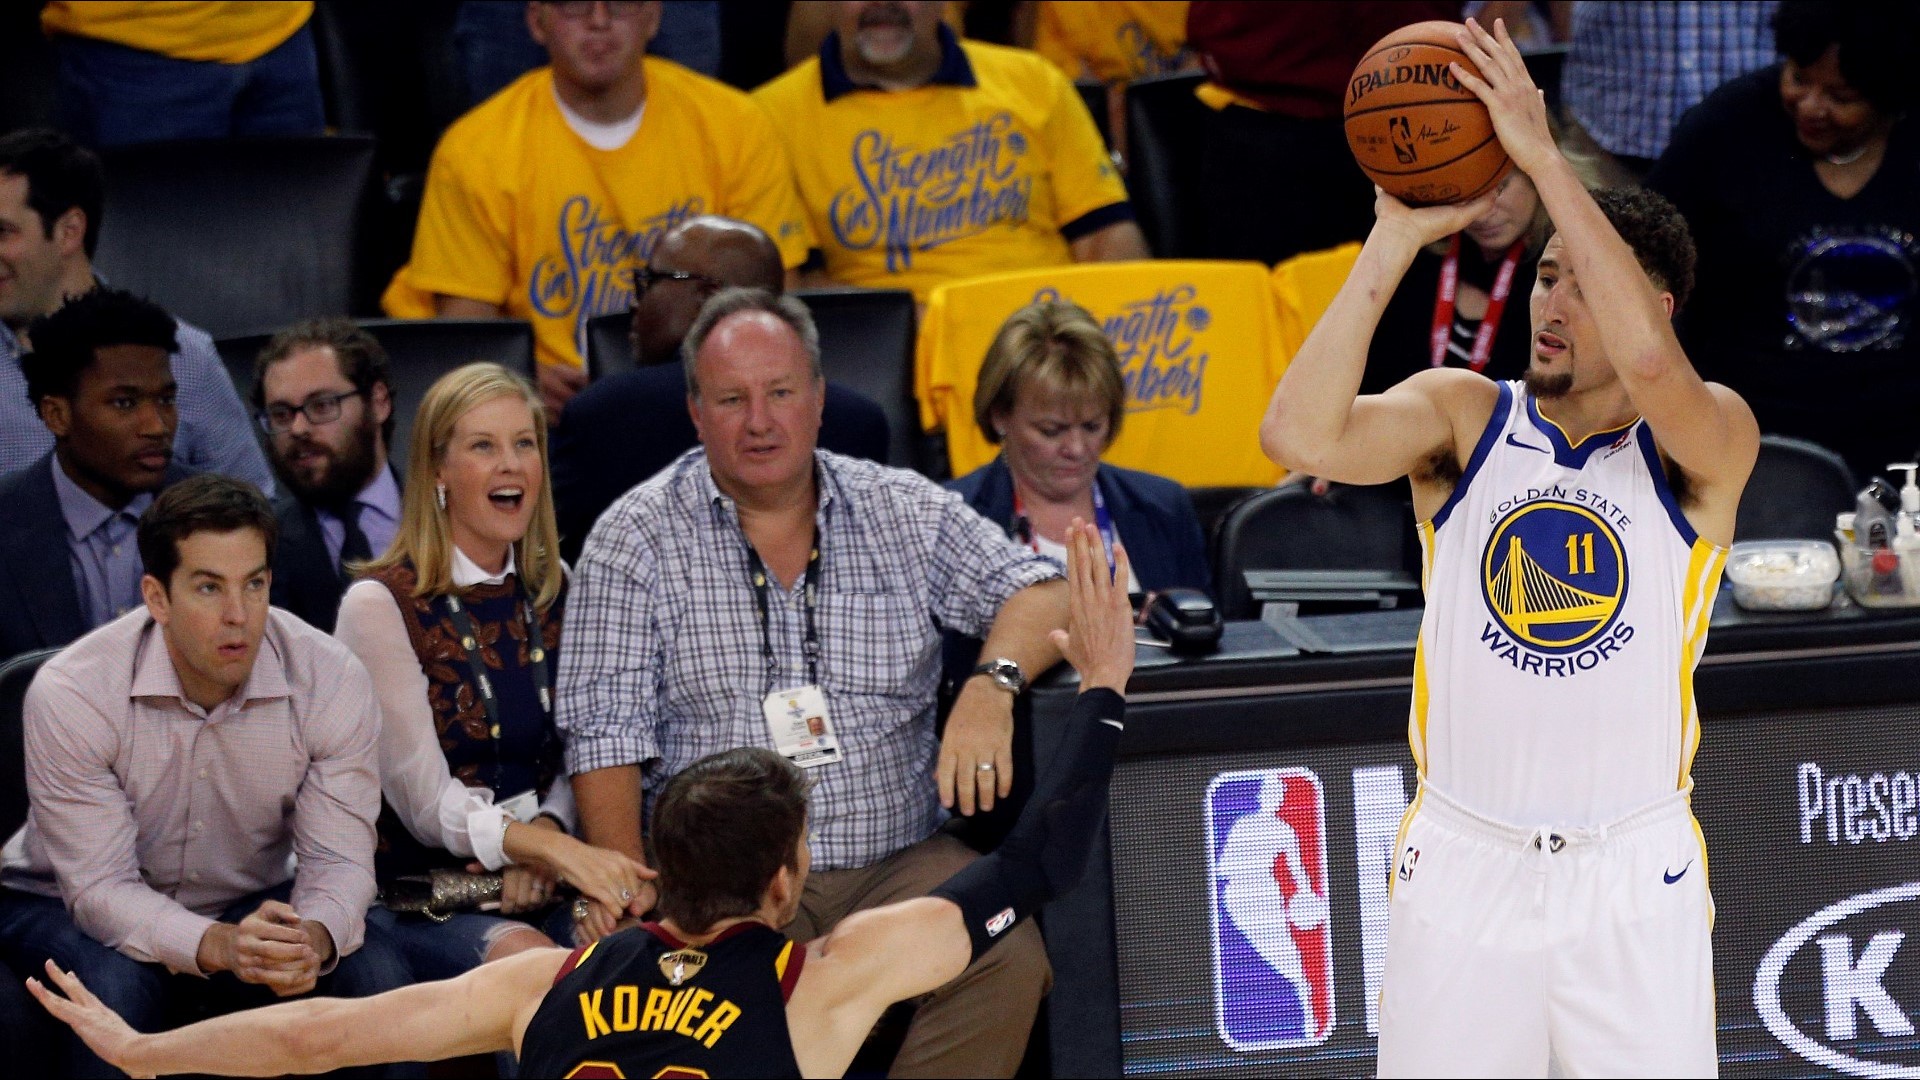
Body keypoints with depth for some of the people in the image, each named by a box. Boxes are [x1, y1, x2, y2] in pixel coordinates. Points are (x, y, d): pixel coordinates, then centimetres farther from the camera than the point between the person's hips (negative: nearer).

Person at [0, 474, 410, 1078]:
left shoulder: (333, 683, -18)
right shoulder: (70, 694, -26)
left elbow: (339, 859, -16)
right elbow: (99, 887, -25)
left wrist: (314, 937, -42)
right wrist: (219, 946, -45)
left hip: (250, 908, 3)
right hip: (67, 909, -3)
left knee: (378, 981, -23)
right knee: (117, 990, -36)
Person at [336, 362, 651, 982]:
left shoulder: (552, 593, 12)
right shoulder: (381, 605, -6)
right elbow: (426, 803, -13)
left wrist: (546, 834, -8)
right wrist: (556, 849, -28)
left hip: (535, 892, 5)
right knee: (526, 958, -36)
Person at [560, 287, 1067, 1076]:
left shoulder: (906, 513, 12)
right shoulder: (635, 539, 5)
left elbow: (1040, 592, 7)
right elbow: (605, 735, 0)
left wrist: (993, 684, -17)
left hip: (898, 860, 2)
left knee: (1007, 962, -28)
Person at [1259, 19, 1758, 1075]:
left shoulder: (1709, 442, -3)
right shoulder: (1463, 415, 3)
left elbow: (1647, 362, -27)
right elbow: (1300, 435, -16)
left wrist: (1542, 157, -26)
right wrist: (1395, 238, -17)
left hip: (1634, 879, -1)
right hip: (1462, 862, 1)